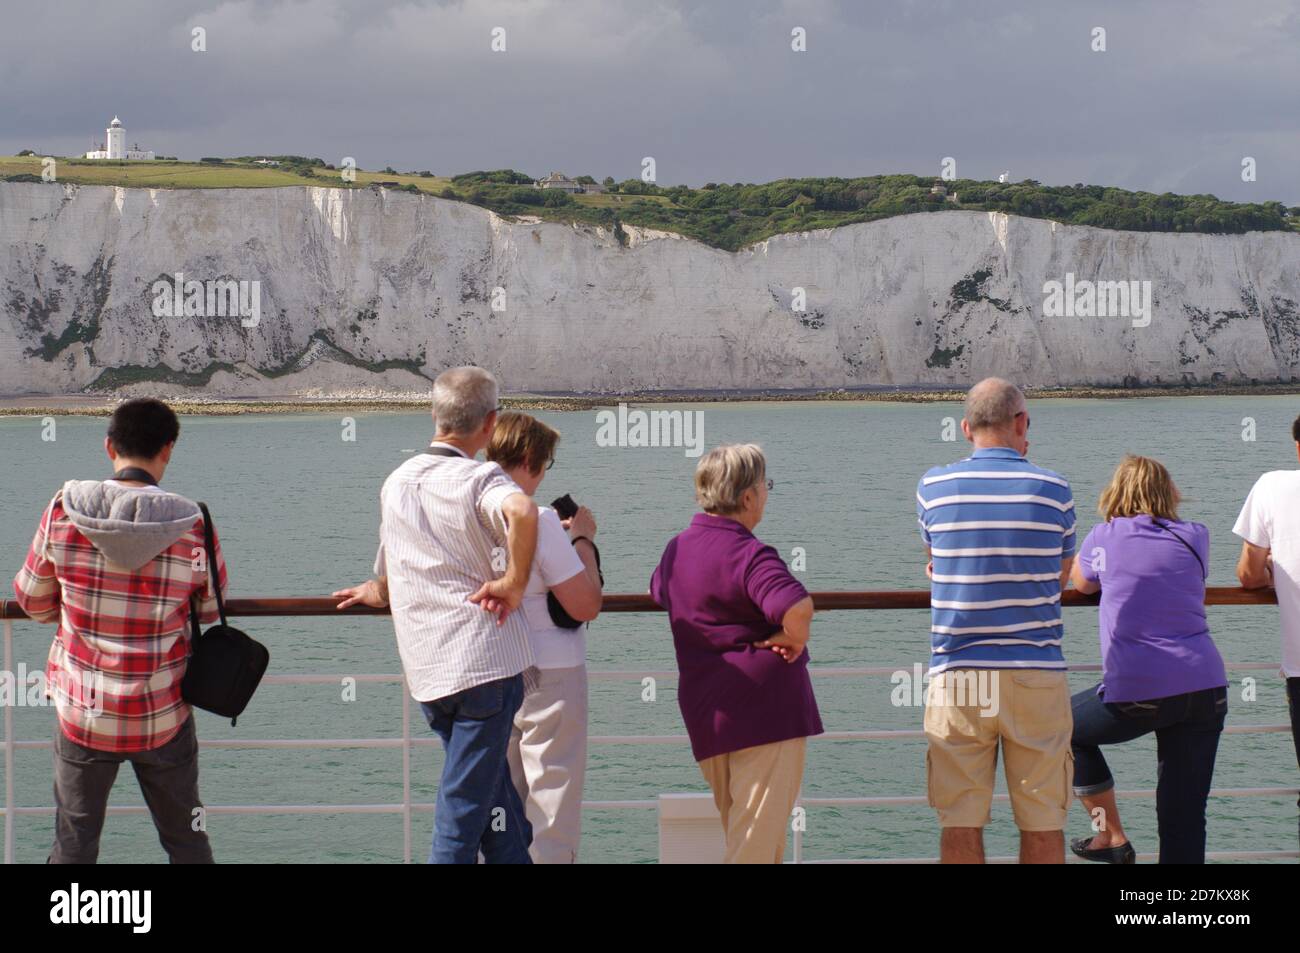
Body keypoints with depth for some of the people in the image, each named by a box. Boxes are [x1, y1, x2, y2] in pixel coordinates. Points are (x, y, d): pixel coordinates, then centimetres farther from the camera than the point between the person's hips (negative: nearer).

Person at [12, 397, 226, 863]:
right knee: (186, 841, 16)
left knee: (73, 845, 12)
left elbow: (33, 601, 2)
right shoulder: (192, 525, -13)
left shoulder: (63, 510, -11)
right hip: (164, 719, 0)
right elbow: (211, 611, 1)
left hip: (83, 714, 0)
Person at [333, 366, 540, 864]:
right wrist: (514, 583, -18)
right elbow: (522, 513, -32)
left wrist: (380, 593, 49)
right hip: (487, 660, -6)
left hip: (425, 672, 6)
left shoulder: (396, 482, 12)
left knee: (496, 808, 17)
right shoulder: (480, 479, -7)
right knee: (462, 812, -4)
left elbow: (388, 578, 26)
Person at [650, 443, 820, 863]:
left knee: (741, 832, 19)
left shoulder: (676, 548, 10)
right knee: (758, 837, -6)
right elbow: (797, 608, -33)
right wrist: (794, 640, -14)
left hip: (704, 713, 8)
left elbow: (658, 591, 33)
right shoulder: (749, 553, -17)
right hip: (765, 706, -8)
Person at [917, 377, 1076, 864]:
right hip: (1035, 674, -1)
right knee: (1043, 822, 5)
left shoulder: (933, 487, 2)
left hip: (955, 674, 1)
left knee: (960, 823, 3)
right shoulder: (1052, 489, 0)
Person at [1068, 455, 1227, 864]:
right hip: (1205, 687, 3)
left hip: (1137, 693, -3)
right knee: (1185, 819, 6)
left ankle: (1112, 838, 23)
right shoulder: (1194, 538, 11)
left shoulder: (1105, 538, 4)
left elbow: (1081, 582, 25)